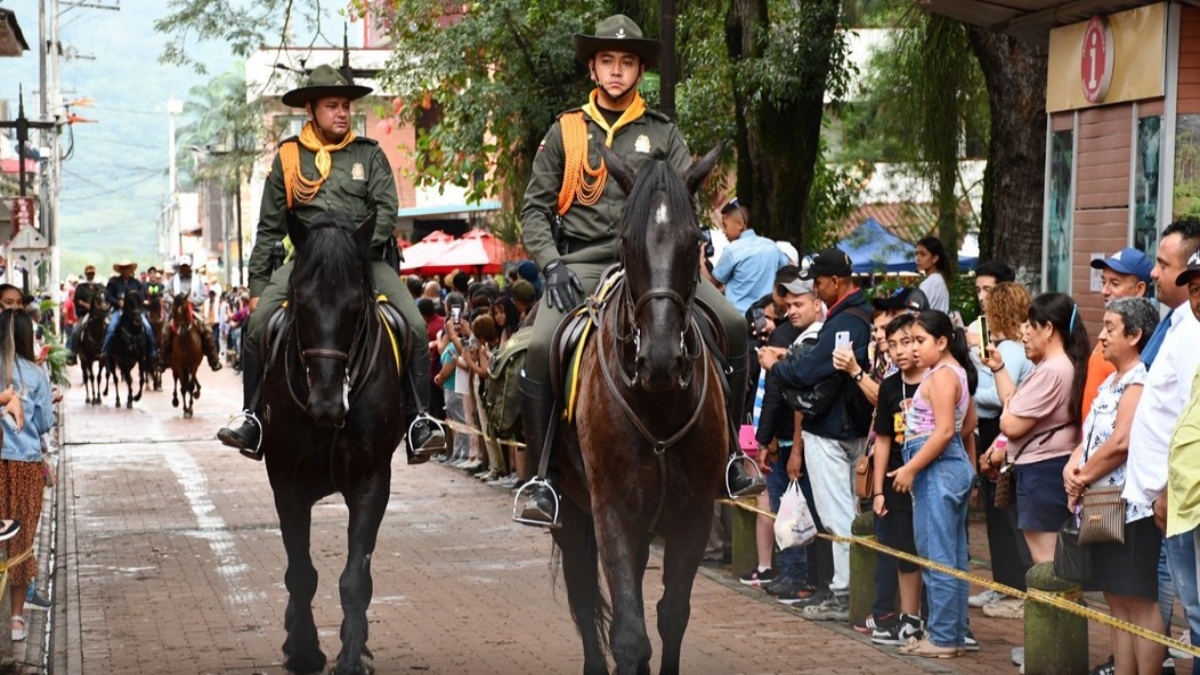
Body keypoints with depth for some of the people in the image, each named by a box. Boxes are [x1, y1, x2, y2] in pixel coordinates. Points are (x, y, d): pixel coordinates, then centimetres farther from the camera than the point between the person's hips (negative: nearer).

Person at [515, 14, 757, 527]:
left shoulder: (662, 134, 10)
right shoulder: (565, 132, 9)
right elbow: (535, 208, 7)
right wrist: (551, 265, -8)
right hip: (581, 264, -1)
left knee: (731, 324, -19)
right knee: (541, 348, -27)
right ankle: (544, 479, -14)